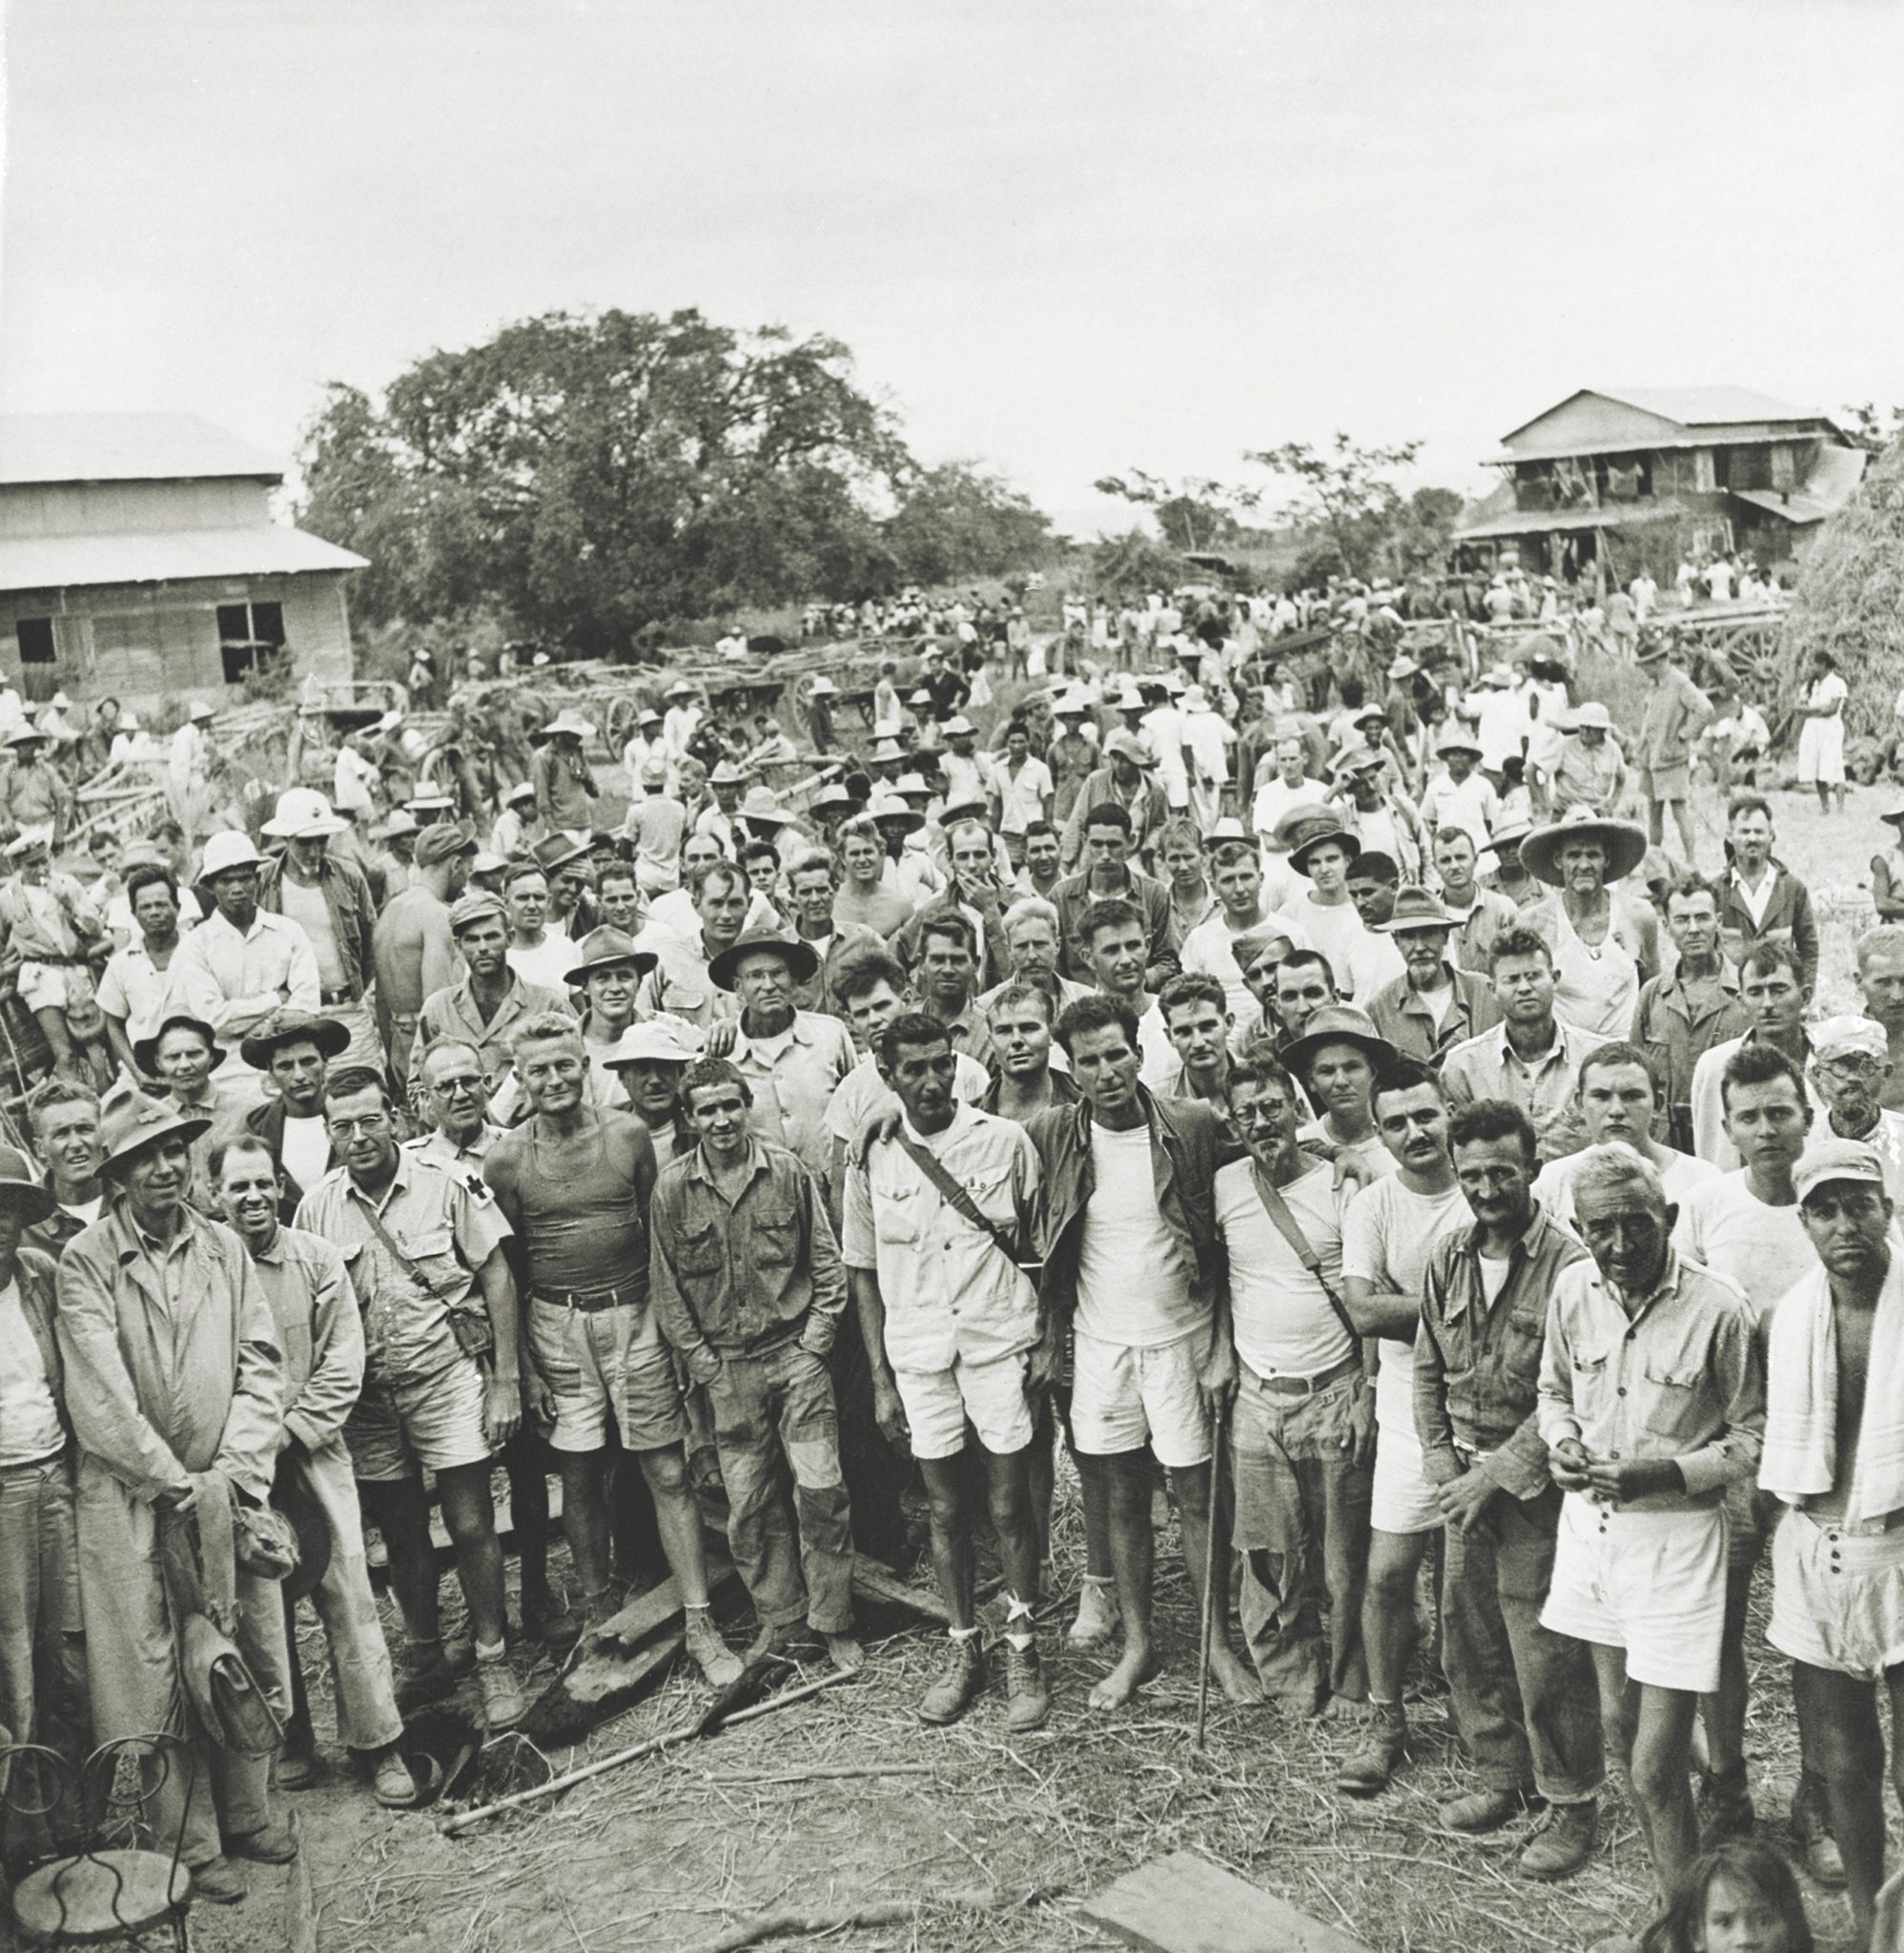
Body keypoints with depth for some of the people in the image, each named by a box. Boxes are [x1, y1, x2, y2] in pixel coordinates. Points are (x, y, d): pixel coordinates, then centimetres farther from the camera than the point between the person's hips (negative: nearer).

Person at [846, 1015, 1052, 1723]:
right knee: (947, 1509, 11)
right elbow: (863, 1273, 7)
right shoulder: (872, 1160, 1)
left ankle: (1022, 1648, 19)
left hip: (1000, 1345, -1)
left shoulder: (1005, 1140, -4)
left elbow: (1040, 1247, 3)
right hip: (919, 1355, 2)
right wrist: (881, 1380, 5)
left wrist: (1048, 1340, -5)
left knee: (1010, 1507, 3)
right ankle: (964, 1649, 26)